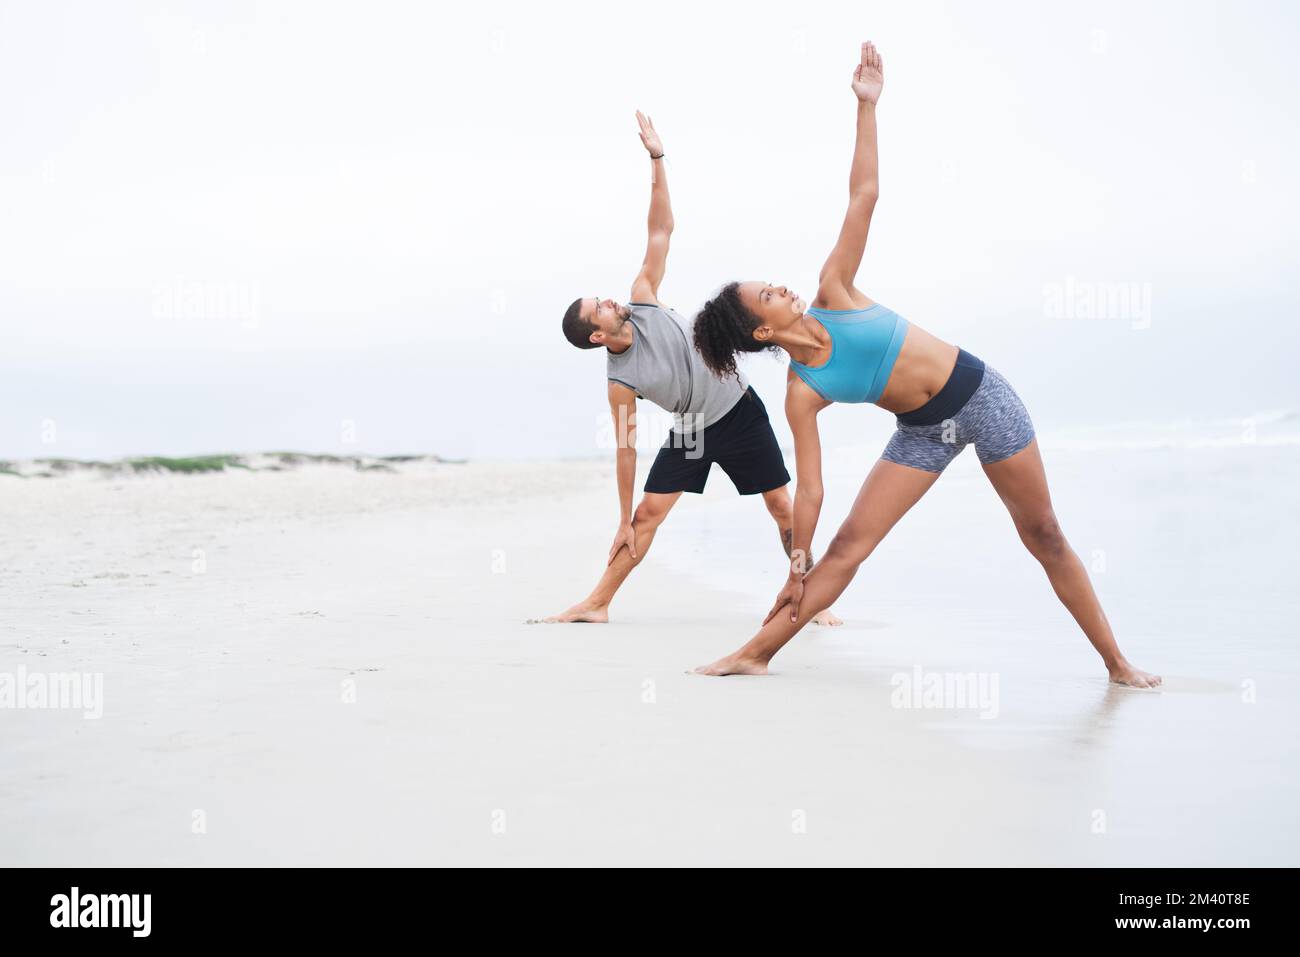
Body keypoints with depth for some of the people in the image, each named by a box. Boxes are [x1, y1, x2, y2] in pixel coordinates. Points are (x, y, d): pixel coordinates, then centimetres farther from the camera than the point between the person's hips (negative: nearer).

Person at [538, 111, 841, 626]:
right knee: (647, 515, -3)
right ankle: (596, 604, 6)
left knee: (782, 506, 0)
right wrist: (623, 521, -11)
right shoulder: (620, 381, -17)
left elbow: (661, 229, -9)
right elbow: (625, 449, -13)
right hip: (691, 430, -1)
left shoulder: (641, 301, -12)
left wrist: (657, 161, -17)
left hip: (741, 410, 2)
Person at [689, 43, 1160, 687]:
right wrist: (798, 568, -11)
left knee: (1044, 538, 6)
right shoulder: (801, 393, -10)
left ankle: (1116, 662, 15)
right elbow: (809, 488, -9)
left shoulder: (831, 293, -9)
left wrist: (866, 106, -11)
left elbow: (863, 195, -8)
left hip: (980, 397, 0)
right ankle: (755, 653, 1)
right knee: (847, 545, -6)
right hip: (924, 433, 0)